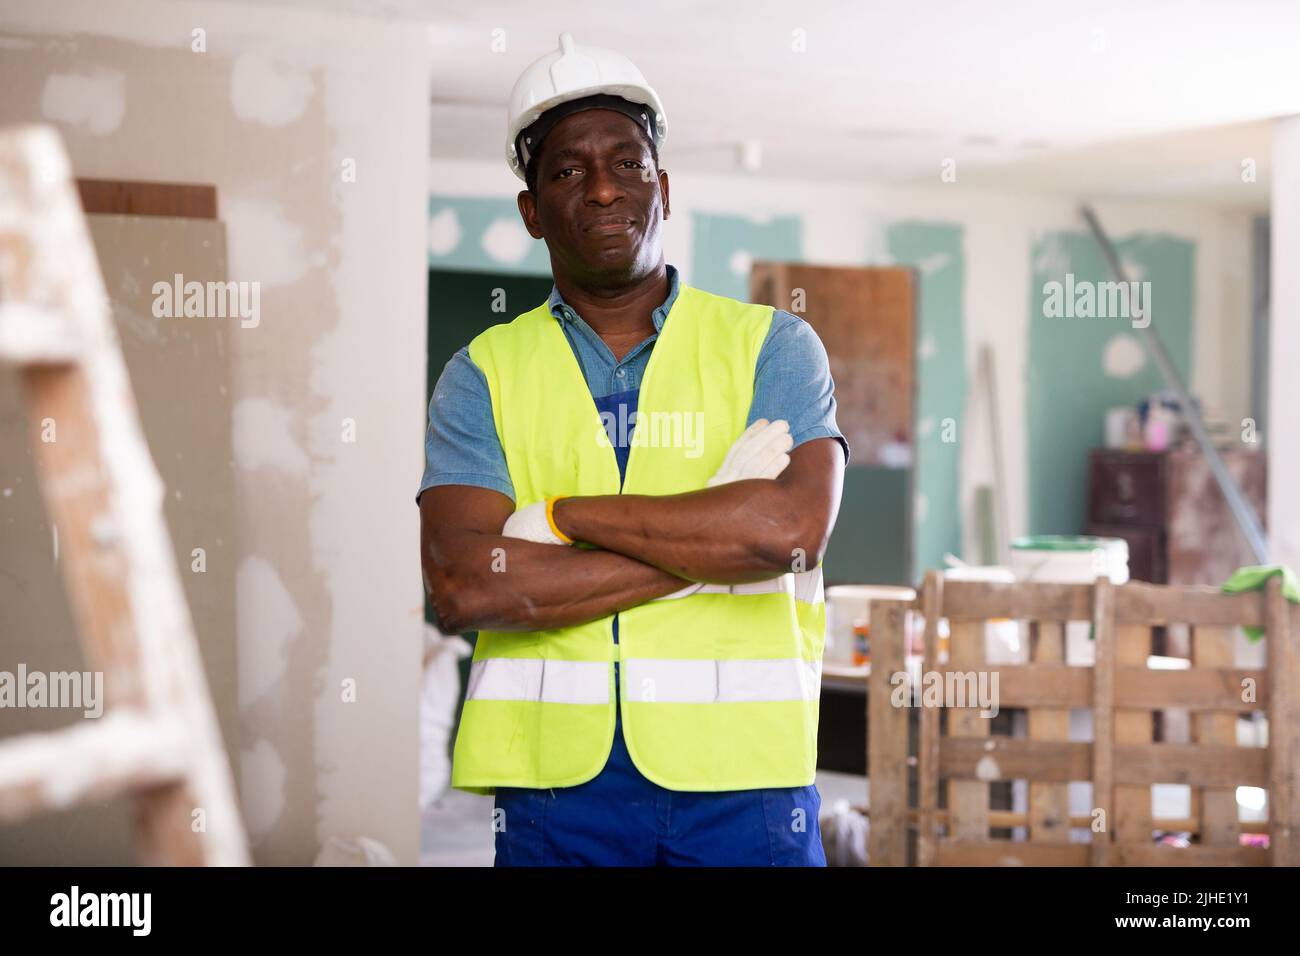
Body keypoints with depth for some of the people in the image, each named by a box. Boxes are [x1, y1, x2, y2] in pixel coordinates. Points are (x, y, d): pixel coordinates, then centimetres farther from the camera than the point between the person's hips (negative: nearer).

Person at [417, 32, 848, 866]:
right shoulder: (483, 375, 6)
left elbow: (794, 528, -13)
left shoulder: (771, 346, 5)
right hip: (556, 774, 0)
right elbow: (462, 589, -9)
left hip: (742, 773, 0)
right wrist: (714, 543, -11)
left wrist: (561, 513, -9)